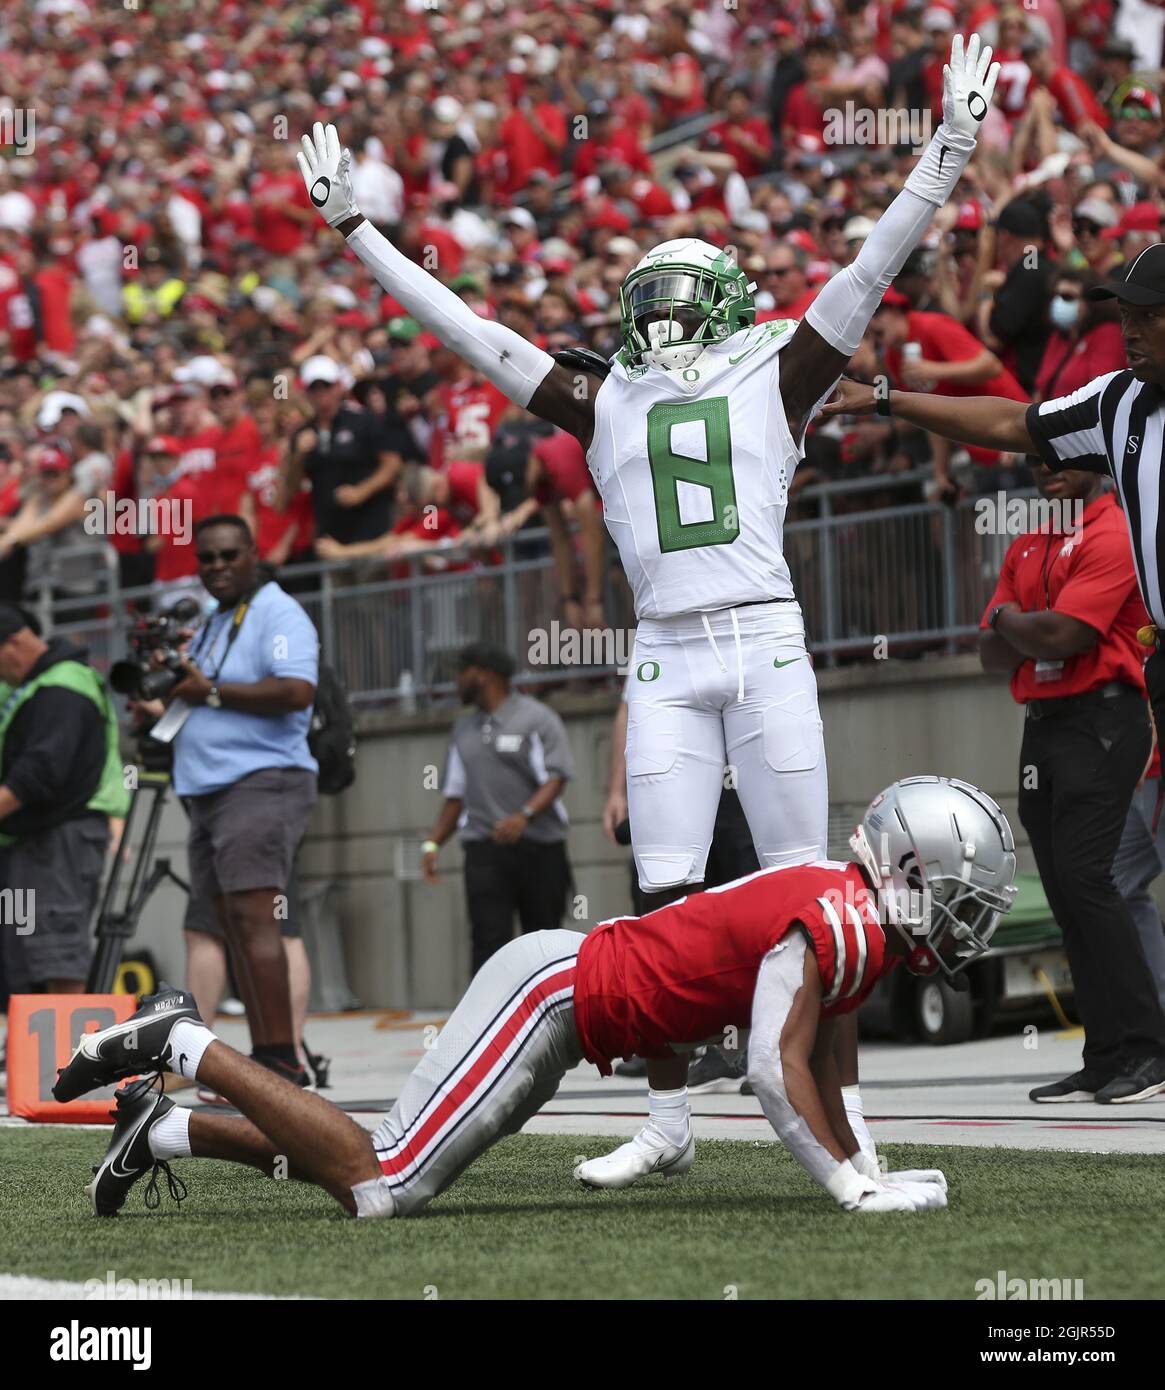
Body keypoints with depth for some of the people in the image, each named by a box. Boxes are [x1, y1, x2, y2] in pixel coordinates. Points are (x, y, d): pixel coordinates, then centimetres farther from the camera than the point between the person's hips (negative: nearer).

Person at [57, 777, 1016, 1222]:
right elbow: (776, 1069, -25)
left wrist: (868, 1171, 13)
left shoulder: (855, 925, 12)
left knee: (376, 1176, 11)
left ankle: (168, 1128, 16)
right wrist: (857, 1189, -22)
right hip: (553, 991, -10)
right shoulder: (838, 923, -18)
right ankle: (185, 1047, -6)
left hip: (560, 986, 10)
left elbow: (817, 1068, 20)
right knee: (384, 1189, -14)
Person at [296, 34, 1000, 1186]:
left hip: (767, 645, -2)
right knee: (667, 901, 0)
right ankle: (667, 1119, 6)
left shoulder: (776, 377, 9)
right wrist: (351, 226, 15)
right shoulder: (603, 403, 14)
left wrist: (950, 150, -3)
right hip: (665, 659, 2)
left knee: (801, 889, -1)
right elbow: (465, 329, 15)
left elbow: (872, 273, 4)